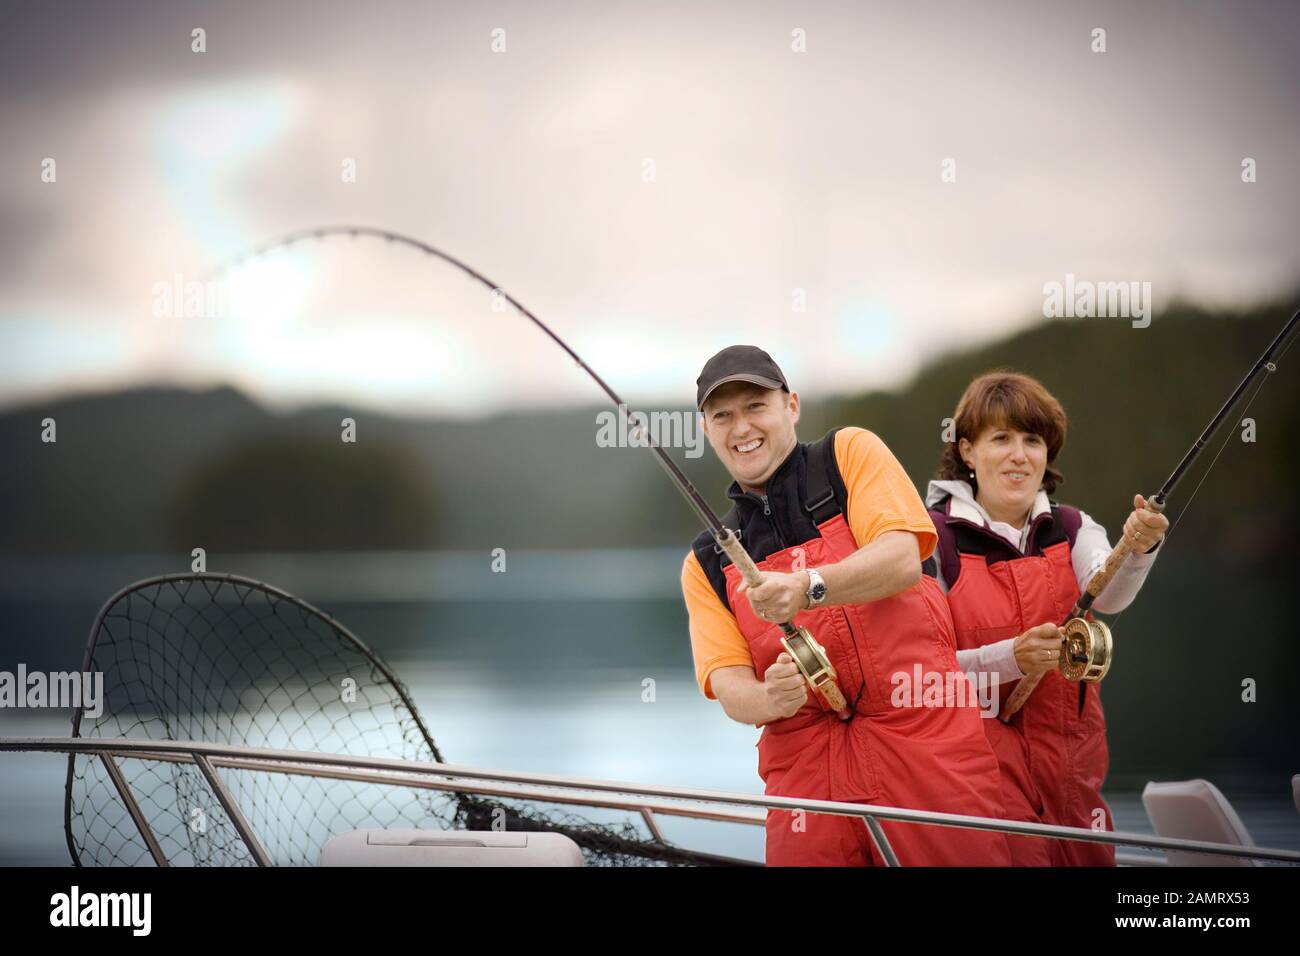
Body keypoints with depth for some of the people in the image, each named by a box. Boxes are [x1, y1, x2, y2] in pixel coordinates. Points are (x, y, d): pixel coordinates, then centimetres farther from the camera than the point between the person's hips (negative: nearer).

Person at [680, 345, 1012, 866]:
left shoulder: (850, 454, 9)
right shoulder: (707, 564, 16)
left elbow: (902, 562, -7)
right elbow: (728, 686, 4)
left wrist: (806, 588, -25)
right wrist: (769, 698, -19)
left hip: (923, 739, -2)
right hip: (804, 765, 3)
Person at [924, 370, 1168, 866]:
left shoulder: (1072, 529, 6)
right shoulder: (936, 539, -6)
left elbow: (1106, 595, -16)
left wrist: (1138, 549, -36)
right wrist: (1009, 659, -24)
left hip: (1072, 764, 4)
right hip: (987, 765, -4)